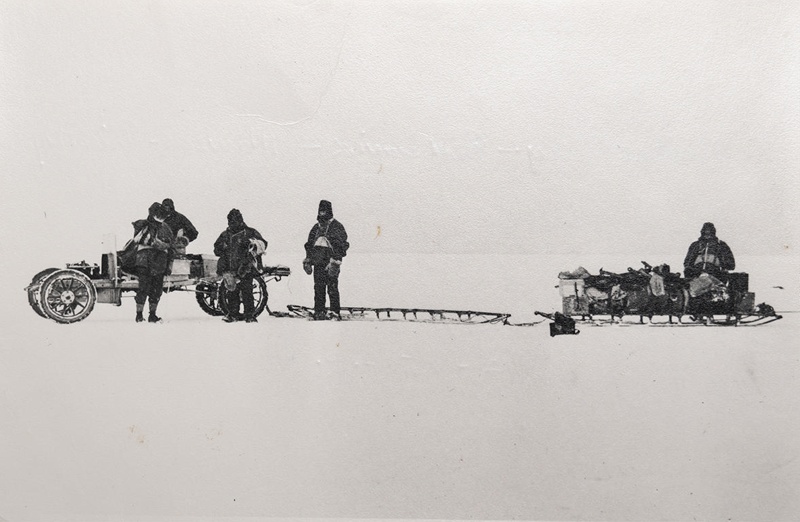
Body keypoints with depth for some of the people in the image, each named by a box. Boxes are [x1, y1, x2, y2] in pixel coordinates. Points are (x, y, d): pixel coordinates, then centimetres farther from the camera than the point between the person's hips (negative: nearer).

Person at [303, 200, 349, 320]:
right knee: (318, 288, 5)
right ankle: (319, 312, 9)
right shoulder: (316, 227, 19)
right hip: (318, 263, 6)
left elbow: (341, 245, -7)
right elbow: (309, 245, 24)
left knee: (332, 288, -7)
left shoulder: (337, 227, 0)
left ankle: (336, 313, -2)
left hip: (331, 263, -5)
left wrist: (334, 261, -16)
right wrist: (307, 260, 17)